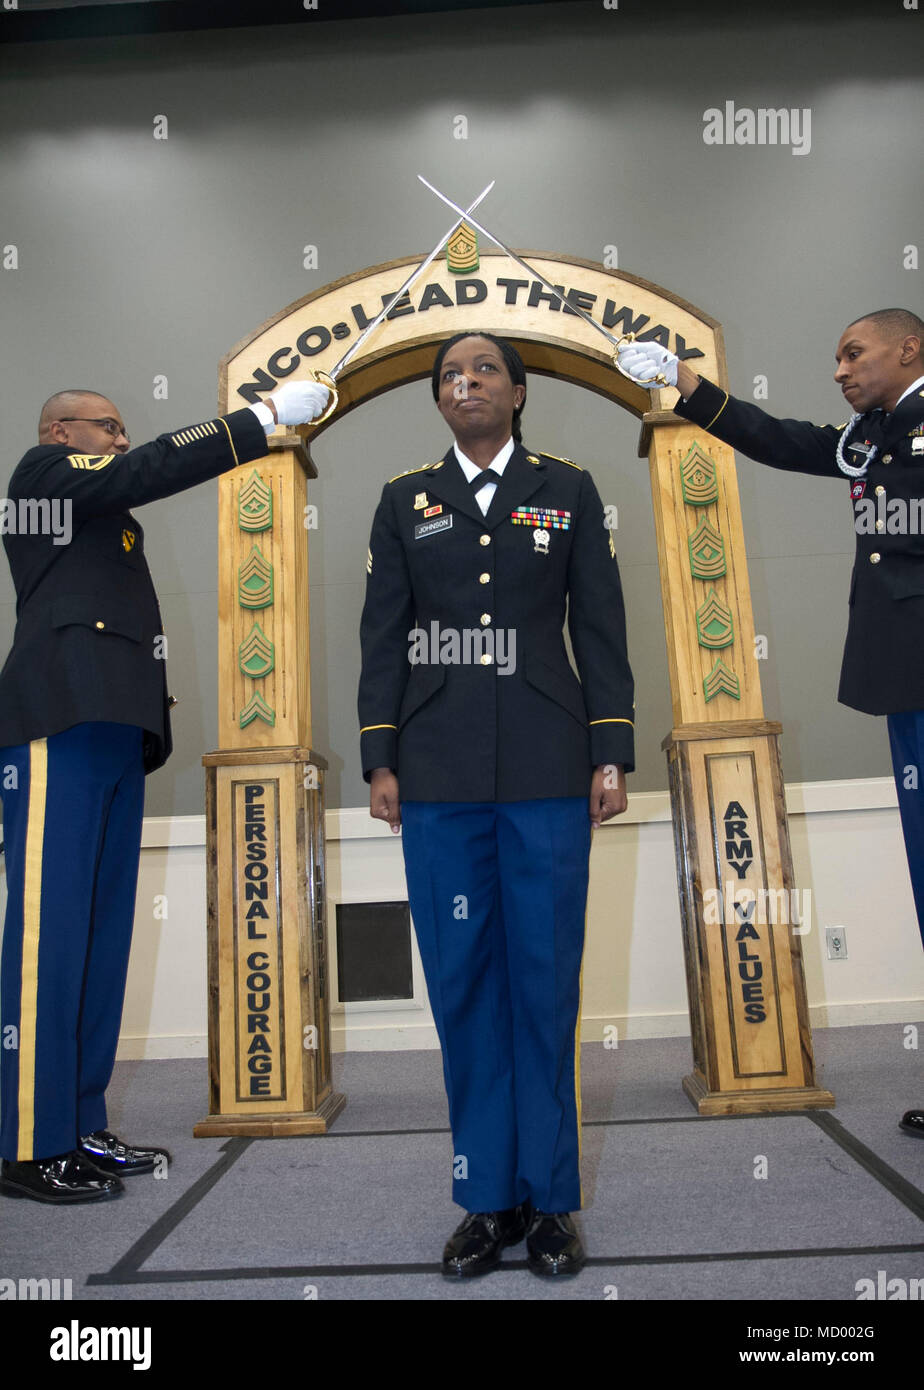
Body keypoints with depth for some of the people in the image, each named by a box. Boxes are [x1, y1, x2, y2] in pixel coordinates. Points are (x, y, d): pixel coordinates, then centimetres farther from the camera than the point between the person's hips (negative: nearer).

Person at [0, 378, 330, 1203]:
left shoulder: (106, 520, 31)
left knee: (103, 932, 6)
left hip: (111, 731, 9)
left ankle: (80, 1129, 13)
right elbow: (155, 468, -8)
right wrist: (268, 416, -6)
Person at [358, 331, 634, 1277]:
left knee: (545, 978, 4)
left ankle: (548, 1198, 19)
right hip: (439, 773, 1)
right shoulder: (404, 501, 12)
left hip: (545, 771, -1)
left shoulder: (568, 490, 9)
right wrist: (379, 761, 2)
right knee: (462, 979, 5)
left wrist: (611, 756, -1)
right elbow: (382, 634, 8)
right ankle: (489, 1197, 20)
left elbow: (600, 629, 5)